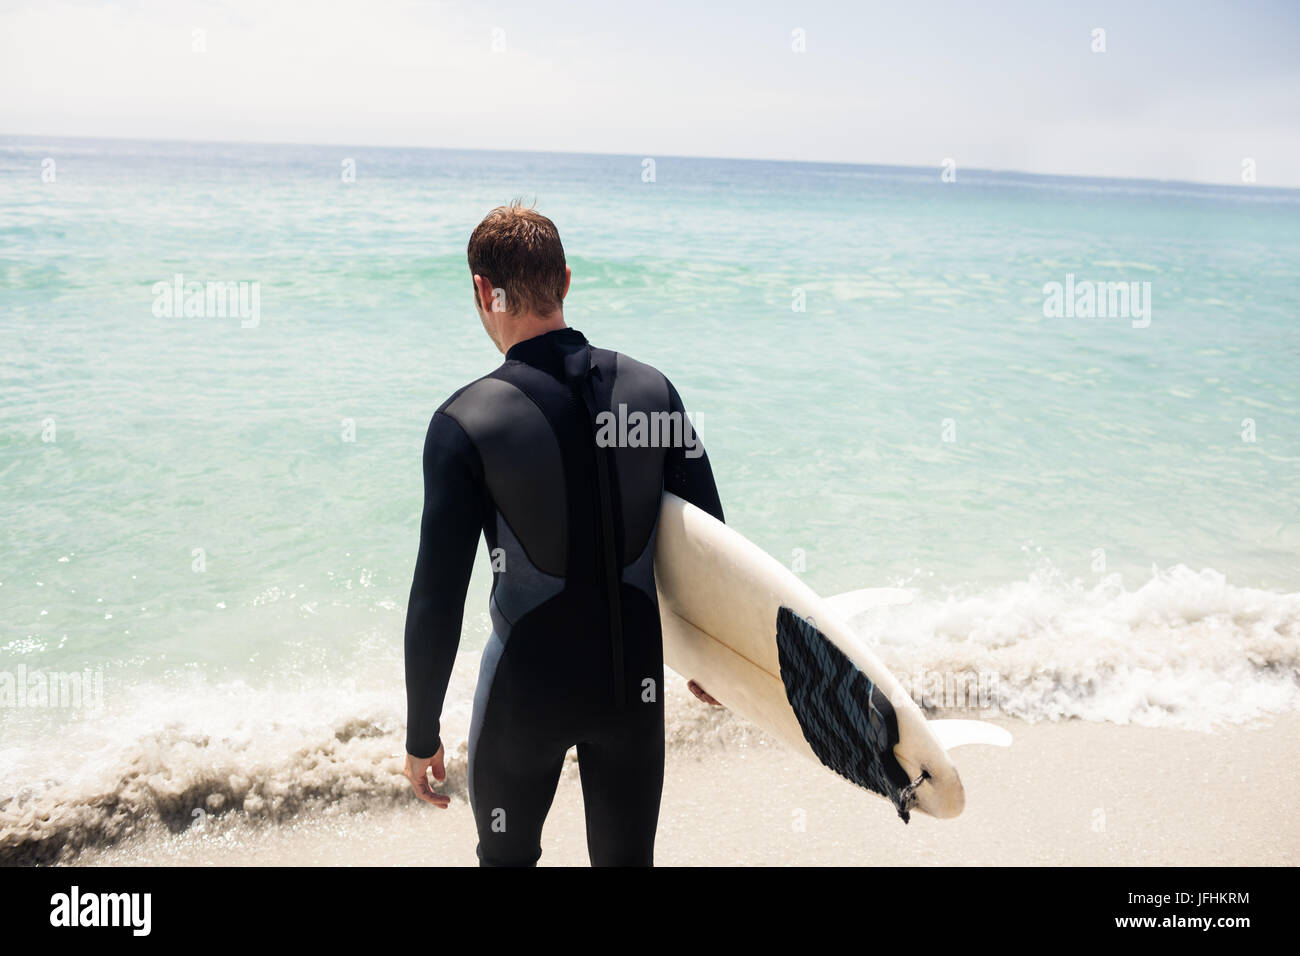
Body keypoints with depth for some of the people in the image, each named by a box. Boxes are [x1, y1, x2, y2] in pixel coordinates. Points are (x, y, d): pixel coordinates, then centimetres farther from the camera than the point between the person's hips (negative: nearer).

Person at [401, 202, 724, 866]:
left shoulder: (466, 421, -16)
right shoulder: (652, 389, -6)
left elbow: (437, 597, -16)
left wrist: (422, 734, -4)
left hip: (527, 692, -3)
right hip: (637, 683, 3)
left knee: (507, 854, 23)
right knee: (627, 855, 21)